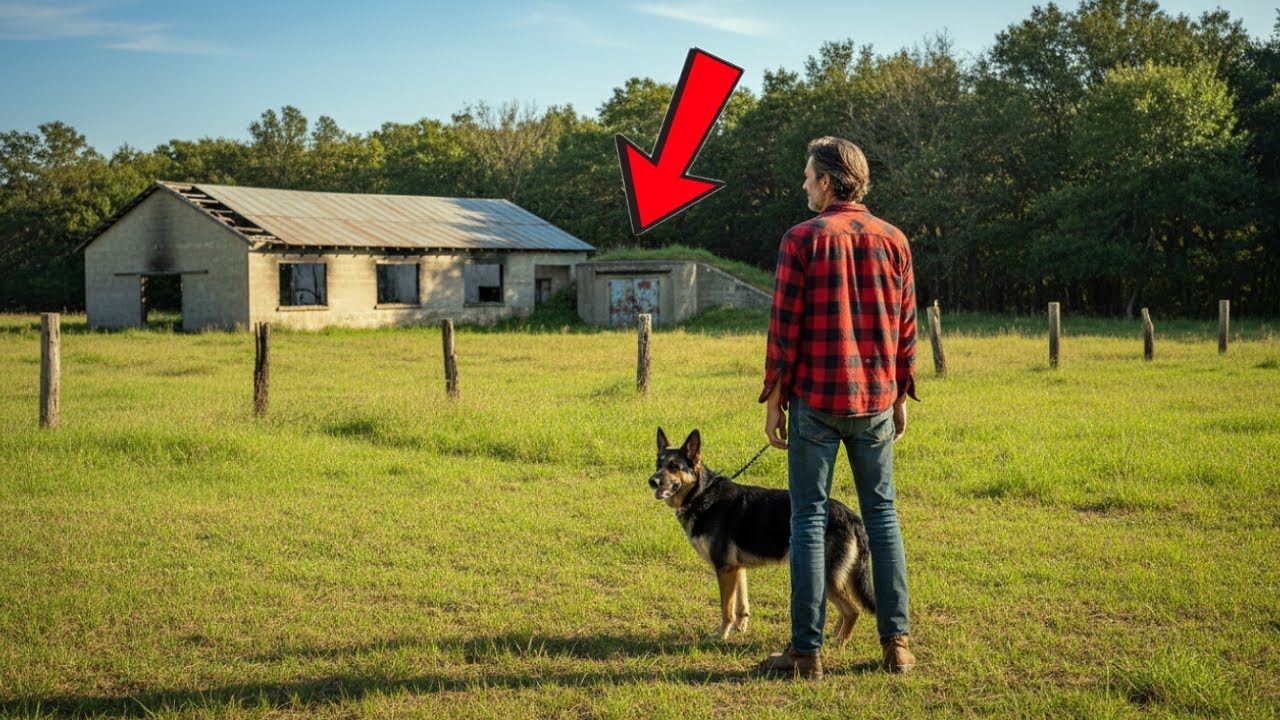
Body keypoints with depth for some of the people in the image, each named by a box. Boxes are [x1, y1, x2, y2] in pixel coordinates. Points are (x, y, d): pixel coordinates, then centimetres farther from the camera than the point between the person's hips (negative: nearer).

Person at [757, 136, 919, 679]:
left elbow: (785, 326, -9)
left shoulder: (802, 239, -8)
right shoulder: (893, 240, 5)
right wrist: (901, 396, 16)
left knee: (809, 518, 2)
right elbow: (906, 327, 7)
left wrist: (774, 399, -2)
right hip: (875, 400, 4)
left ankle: (807, 650, 4)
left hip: (816, 400, -4)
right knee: (882, 514, 12)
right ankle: (896, 643, 13)